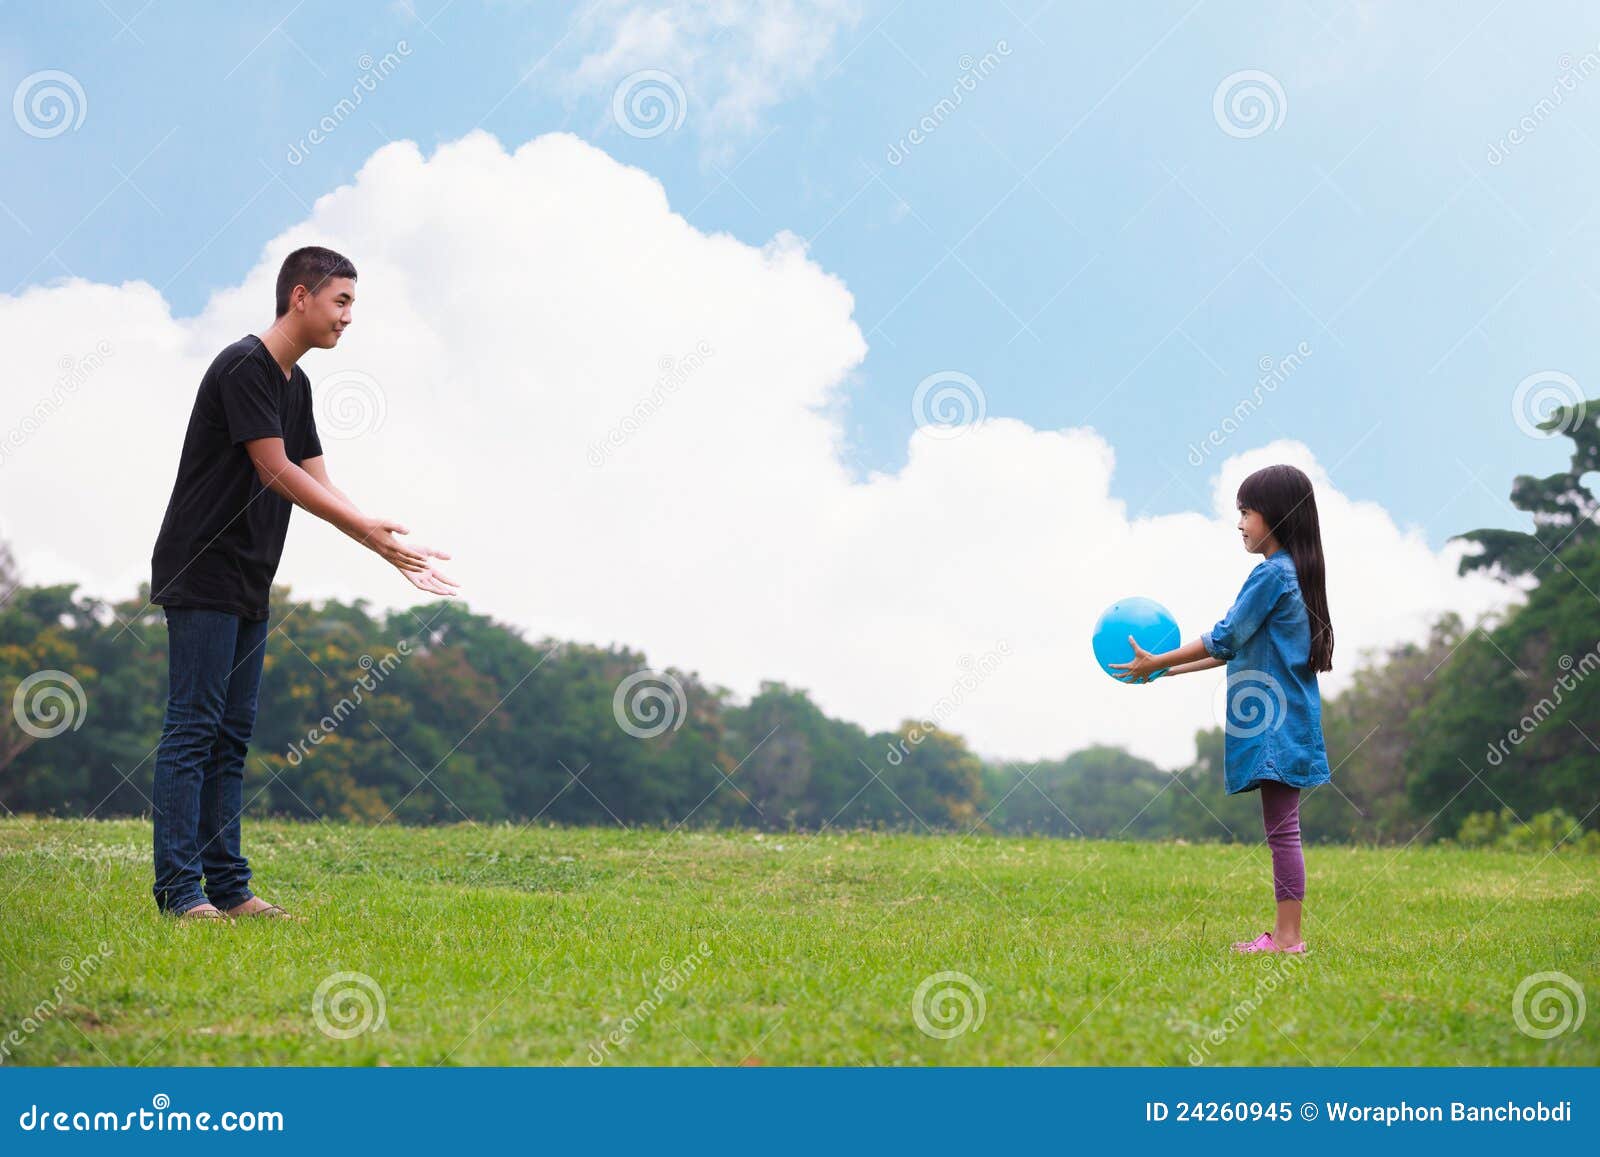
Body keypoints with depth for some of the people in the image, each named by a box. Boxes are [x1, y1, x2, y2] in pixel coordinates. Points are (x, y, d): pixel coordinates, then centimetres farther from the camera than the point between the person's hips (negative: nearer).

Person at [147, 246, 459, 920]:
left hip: (248, 587, 10)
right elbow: (275, 471, -19)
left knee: (231, 736, 8)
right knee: (192, 728, -9)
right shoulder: (244, 366, -14)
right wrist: (367, 530, -19)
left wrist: (396, 552, 4)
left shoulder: (295, 383, 15)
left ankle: (227, 887, 11)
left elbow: (318, 483, 13)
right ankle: (179, 891, -8)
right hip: (201, 577, -10)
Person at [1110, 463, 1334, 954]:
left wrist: (1157, 663, -5)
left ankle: (1288, 936, -6)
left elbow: (1226, 639, -13)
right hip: (1281, 721, 10)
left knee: (1282, 829, -7)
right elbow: (1241, 646, 20)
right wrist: (1174, 669, 19)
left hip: (1275, 724, -10)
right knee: (1280, 829, 11)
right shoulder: (1293, 572, 16)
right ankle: (1285, 933, 14)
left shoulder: (1271, 574, -14)